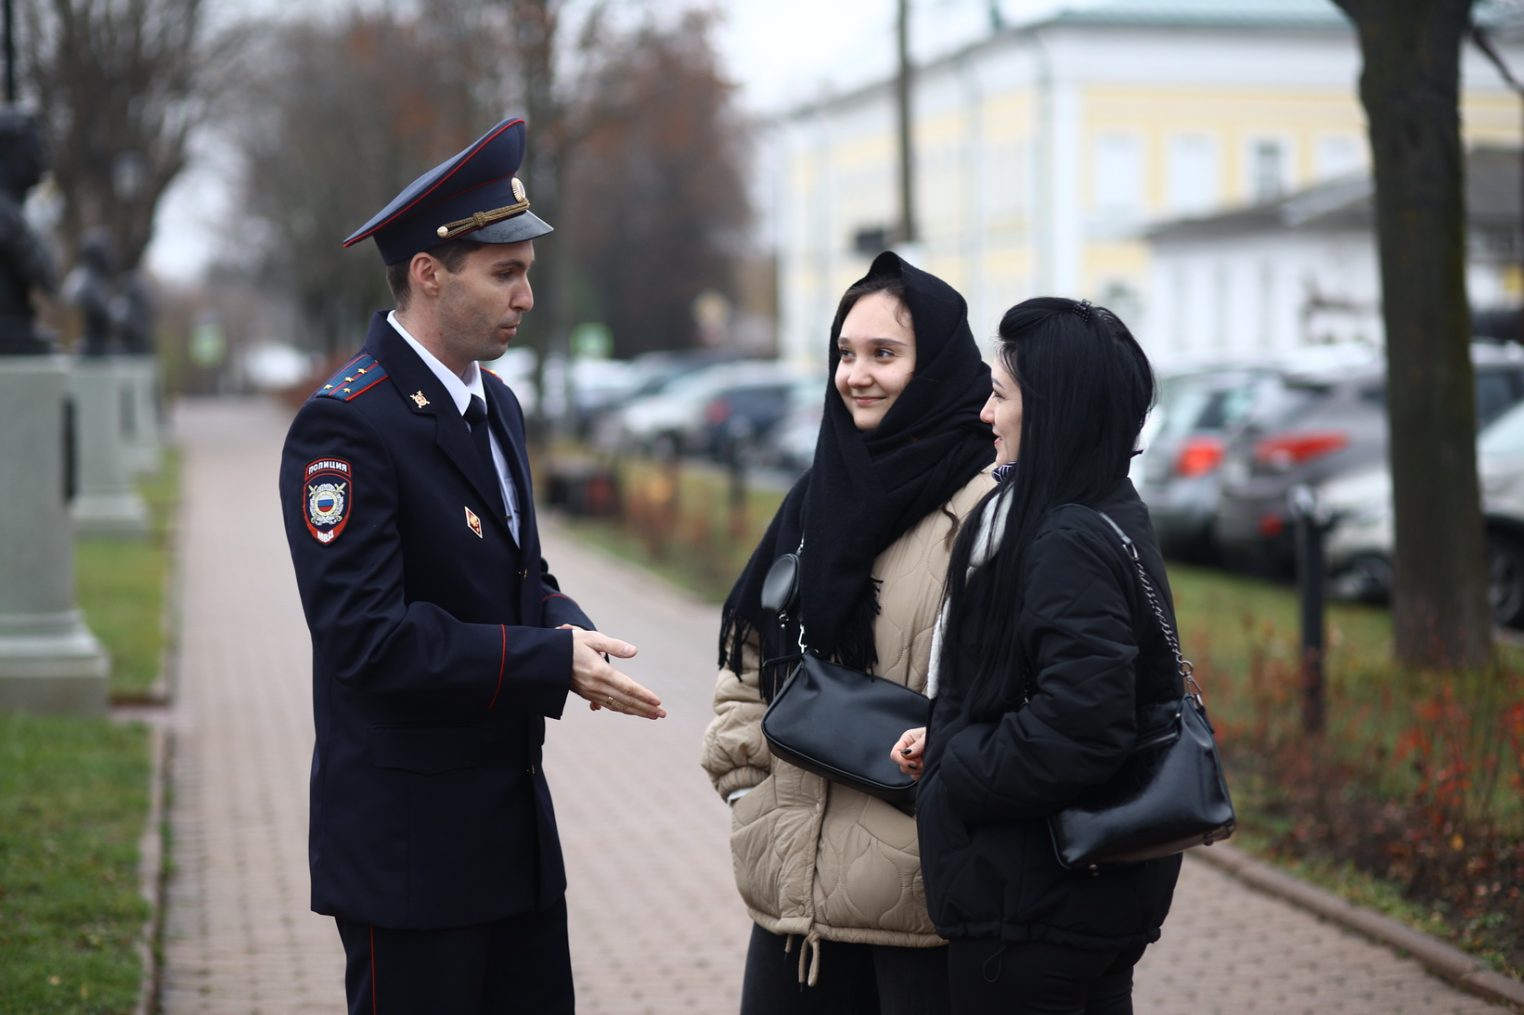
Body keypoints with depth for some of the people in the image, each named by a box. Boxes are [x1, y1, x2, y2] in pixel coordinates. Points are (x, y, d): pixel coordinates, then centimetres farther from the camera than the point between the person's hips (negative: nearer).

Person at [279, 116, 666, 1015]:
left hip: (516, 829, 8)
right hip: (409, 846, -8)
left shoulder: (497, 406, 13)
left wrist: (569, 630, -2)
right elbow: (366, 632, -23)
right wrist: (553, 661, -22)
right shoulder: (347, 424, -16)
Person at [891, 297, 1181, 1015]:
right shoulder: (1107, 518, 10)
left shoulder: (1071, 545, -22)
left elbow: (1076, 732, -29)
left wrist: (952, 776, -15)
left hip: (1033, 901, -10)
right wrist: (945, 738, 6)